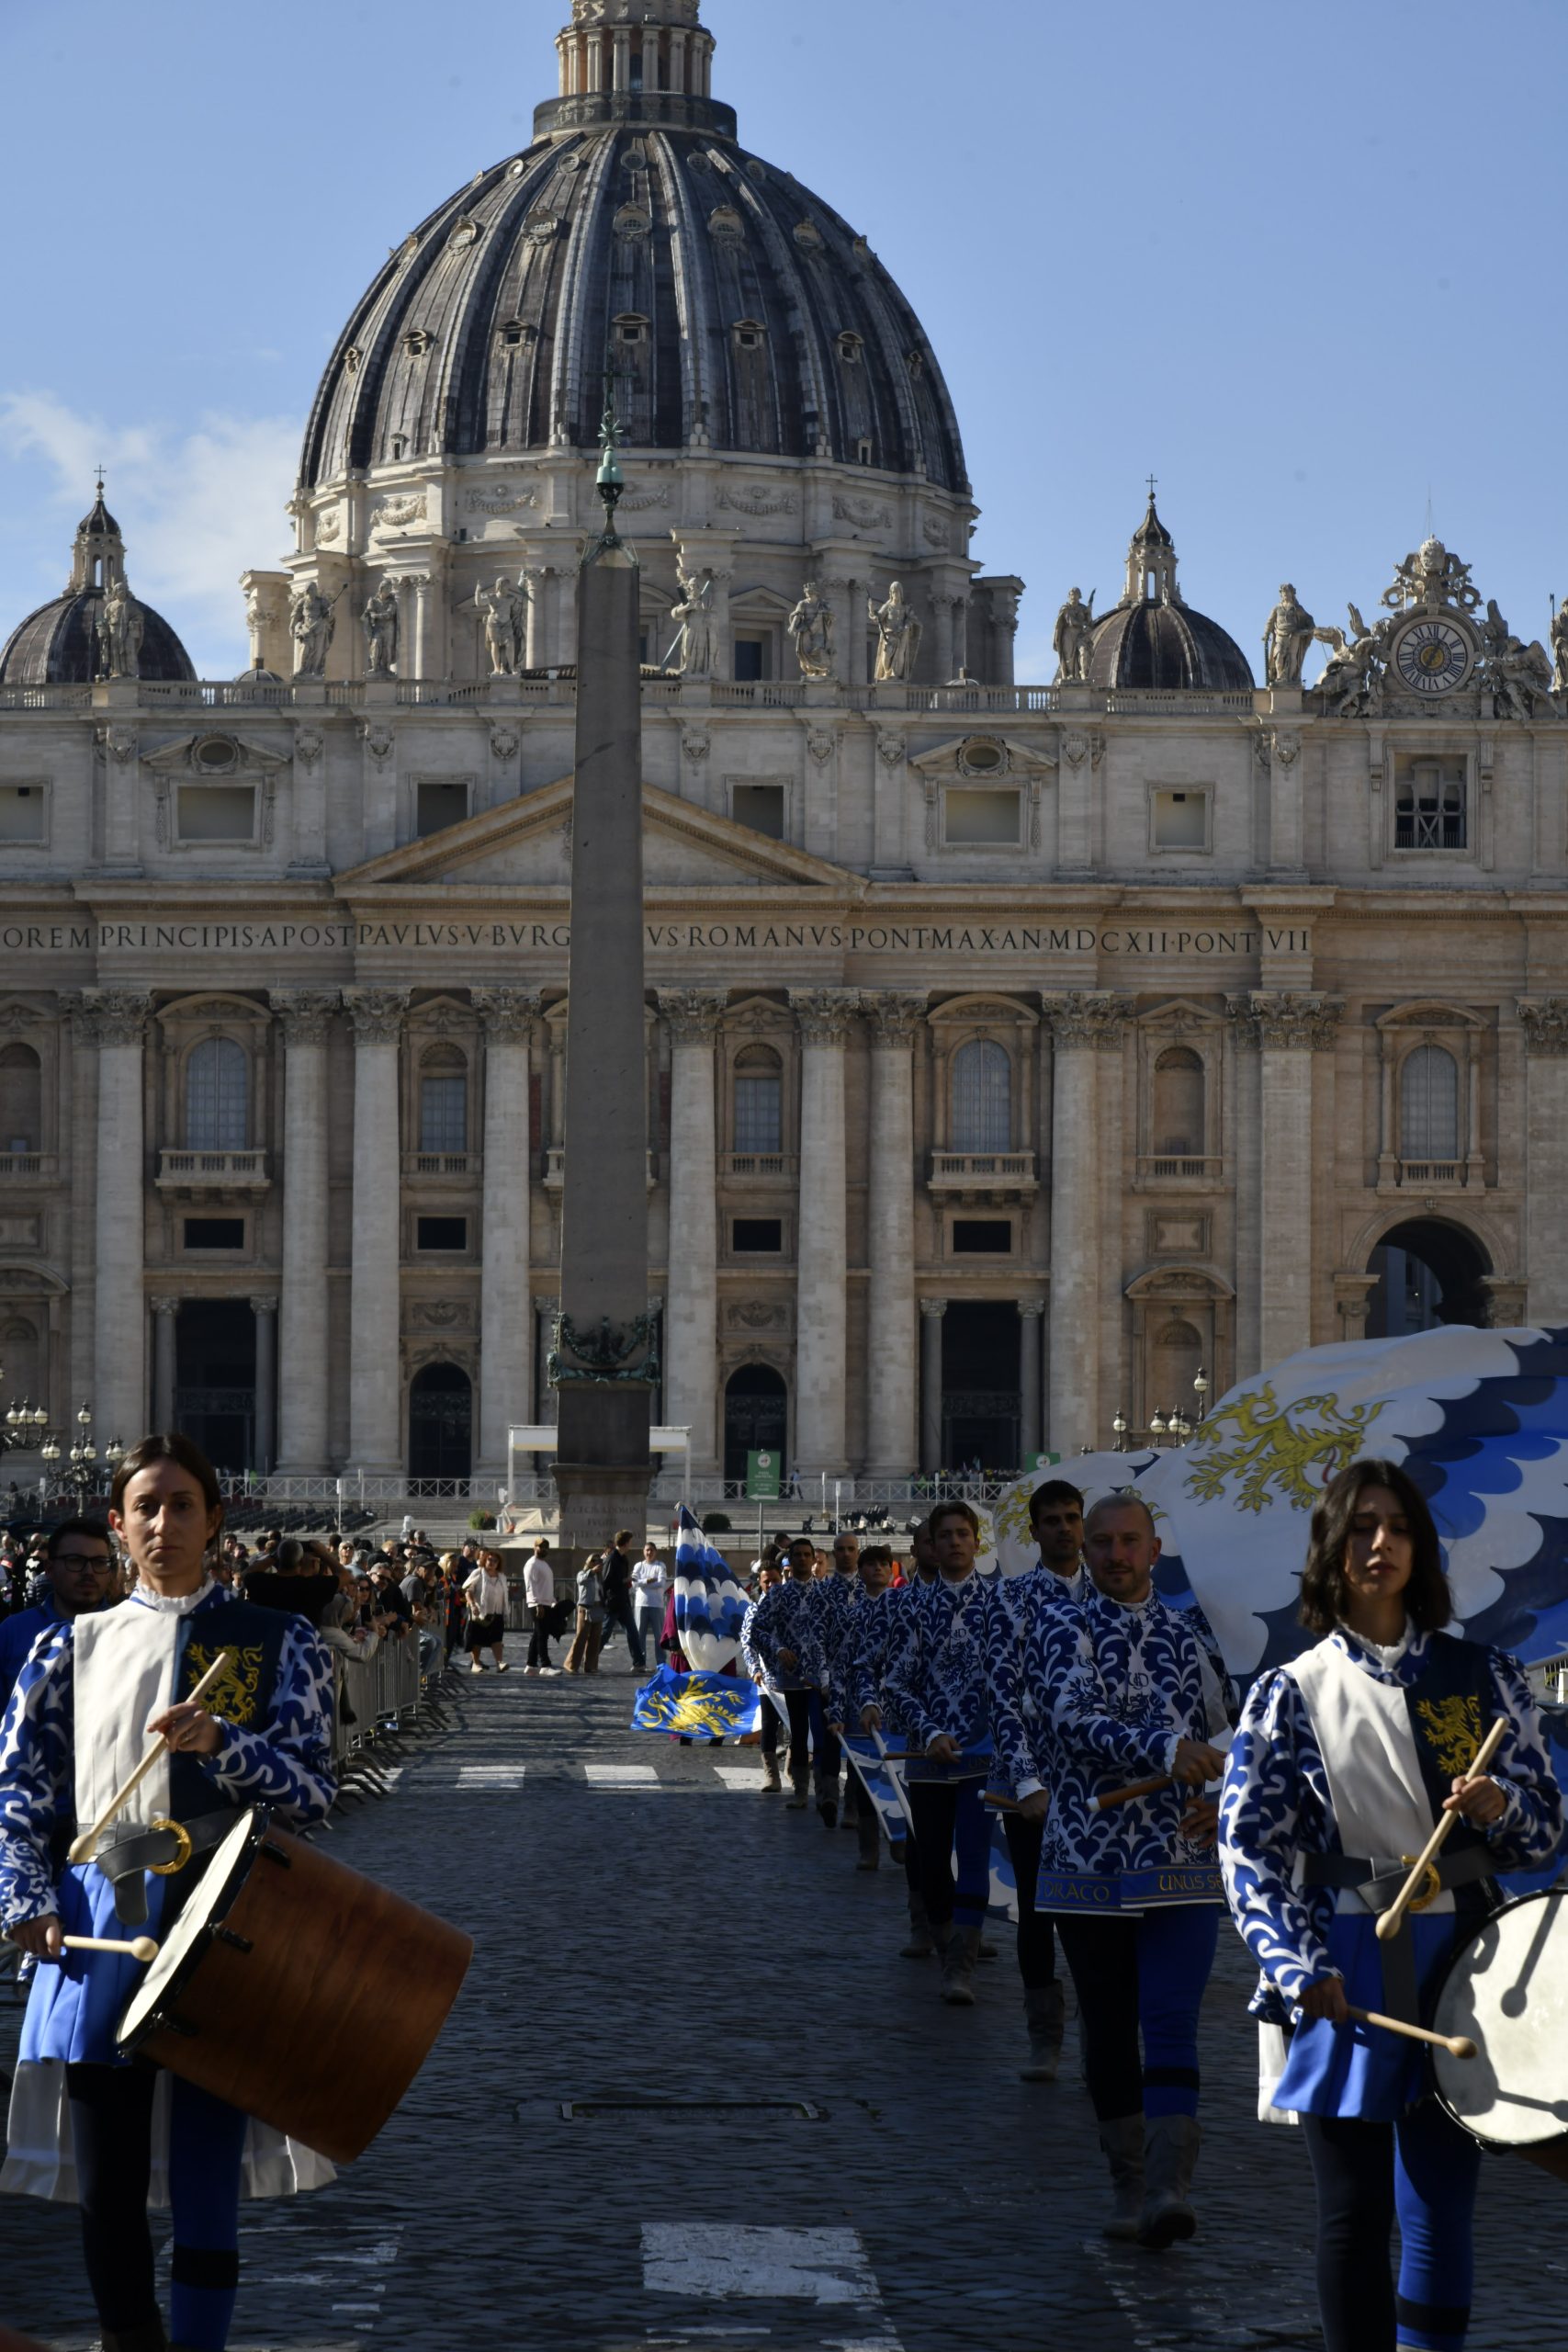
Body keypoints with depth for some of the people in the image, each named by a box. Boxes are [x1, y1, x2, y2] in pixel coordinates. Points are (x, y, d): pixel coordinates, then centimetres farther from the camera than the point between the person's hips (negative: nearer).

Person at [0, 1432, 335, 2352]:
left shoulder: (276, 1643, 8)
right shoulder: (76, 1647, 13)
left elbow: (314, 1792, 0)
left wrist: (222, 1742, -18)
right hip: (97, 1925, 2)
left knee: (206, 2187, -2)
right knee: (105, 2185, 3)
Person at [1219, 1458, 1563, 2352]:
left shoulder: (1483, 1675, 7)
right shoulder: (1293, 1692, 2)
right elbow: (1248, 1844, -2)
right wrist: (1297, 1966, -15)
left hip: (1459, 1956, 2)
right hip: (1345, 1970, -1)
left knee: (1443, 2204, 4)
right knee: (1355, 2211, -1)